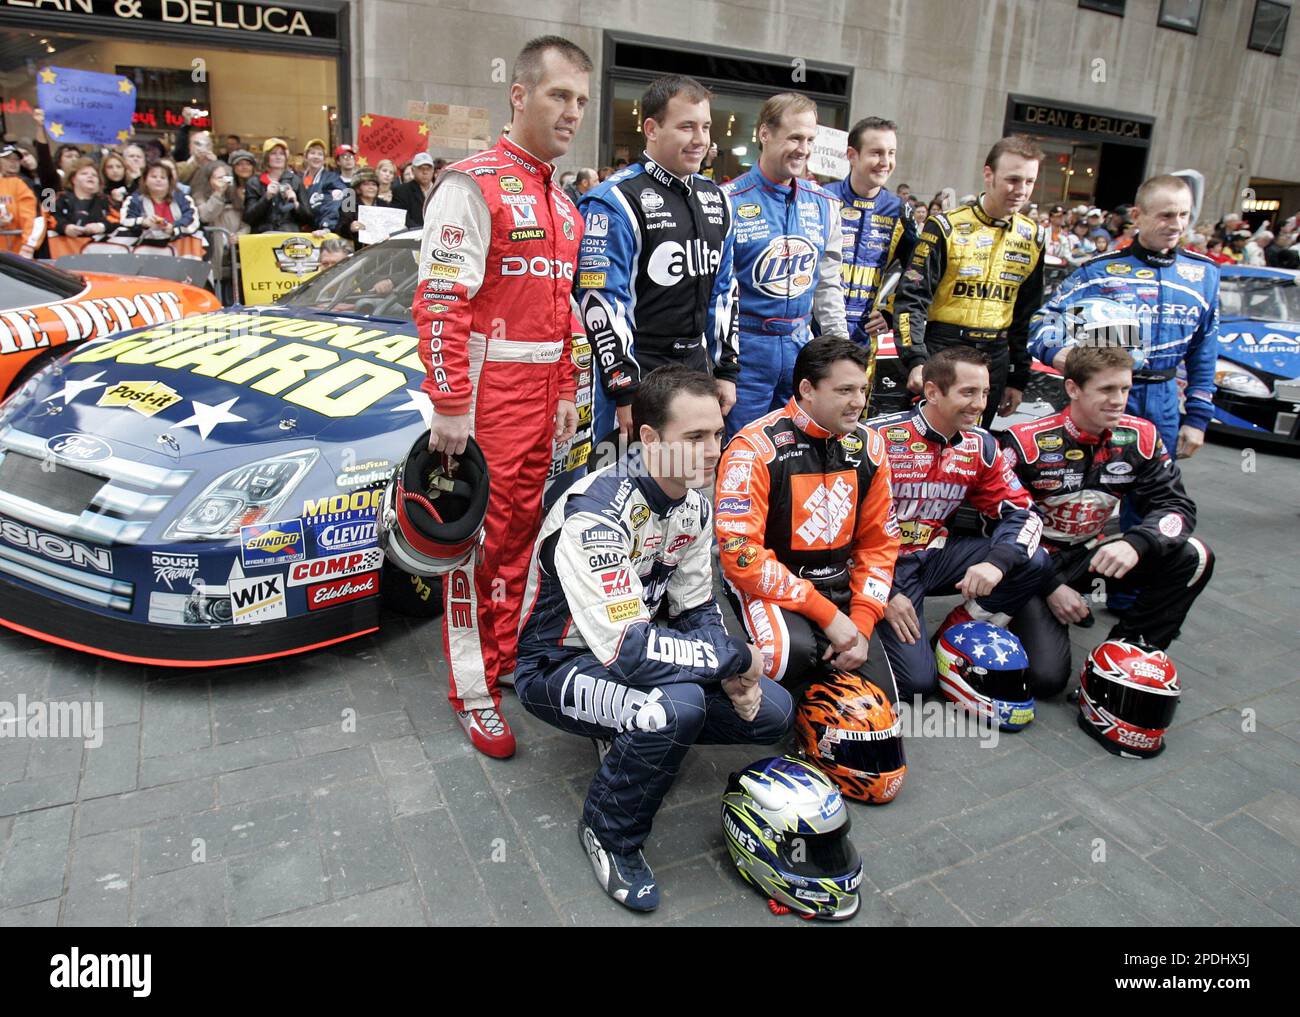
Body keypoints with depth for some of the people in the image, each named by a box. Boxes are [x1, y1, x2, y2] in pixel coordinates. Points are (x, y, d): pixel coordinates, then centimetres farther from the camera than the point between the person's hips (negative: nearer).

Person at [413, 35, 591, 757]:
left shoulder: (564, 203, 18)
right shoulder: (474, 185, -8)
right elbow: (440, 303, -15)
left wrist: (566, 391, 17)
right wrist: (449, 405, -20)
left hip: (542, 395, 8)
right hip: (488, 391, -8)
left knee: (522, 527, 14)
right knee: (480, 538, -2)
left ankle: (507, 650, 29)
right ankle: (474, 690, 9)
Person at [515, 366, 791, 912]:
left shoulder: (693, 503, -5)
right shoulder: (596, 513, -31)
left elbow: (697, 608, 6)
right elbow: (626, 651, -37)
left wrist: (734, 679, -13)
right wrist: (735, 657, -24)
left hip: (634, 649, 7)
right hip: (561, 664, -7)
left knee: (772, 713, -4)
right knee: (678, 705, -36)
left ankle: (636, 736, 14)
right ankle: (610, 834, -7)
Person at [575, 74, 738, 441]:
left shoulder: (716, 199, 12)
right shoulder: (615, 201, -11)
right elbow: (601, 301, -16)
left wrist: (726, 370, 13)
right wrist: (625, 391, -18)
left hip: (699, 364, 7)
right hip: (635, 371, -7)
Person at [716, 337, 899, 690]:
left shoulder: (868, 445, -1)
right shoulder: (754, 448, -19)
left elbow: (879, 542, 6)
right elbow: (740, 553, -22)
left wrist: (861, 624, -6)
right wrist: (828, 615, -20)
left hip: (841, 585, 6)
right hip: (767, 586, -5)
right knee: (795, 650, -35)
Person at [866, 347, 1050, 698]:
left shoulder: (980, 445, 0)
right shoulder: (880, 438, -18)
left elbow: (1022, 511, 1)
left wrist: (997, 562, -21)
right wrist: (884, 594, -19)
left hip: (935, 554, 6)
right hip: (886, 563, -6)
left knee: (1034, 562, -11)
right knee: (918, 680, -17)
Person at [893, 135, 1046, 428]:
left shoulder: (1032, 237, 9)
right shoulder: (946, 227, -6)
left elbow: (1027, 313, 16)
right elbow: (912, 298, -11)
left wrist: (1019, 378, 14)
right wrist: (916, 360, -23)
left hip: (995, 360, 4)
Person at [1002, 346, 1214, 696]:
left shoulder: (1139, 437, -4)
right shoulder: (1028, 442, -18)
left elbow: (1176, 505, -5)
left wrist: (1136, 543, -28)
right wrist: (1051, 587, -17)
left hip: (1092, 556, 5)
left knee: (1194, 557, -17)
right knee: (1046, 677, -20)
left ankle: (1128, 649, -3)